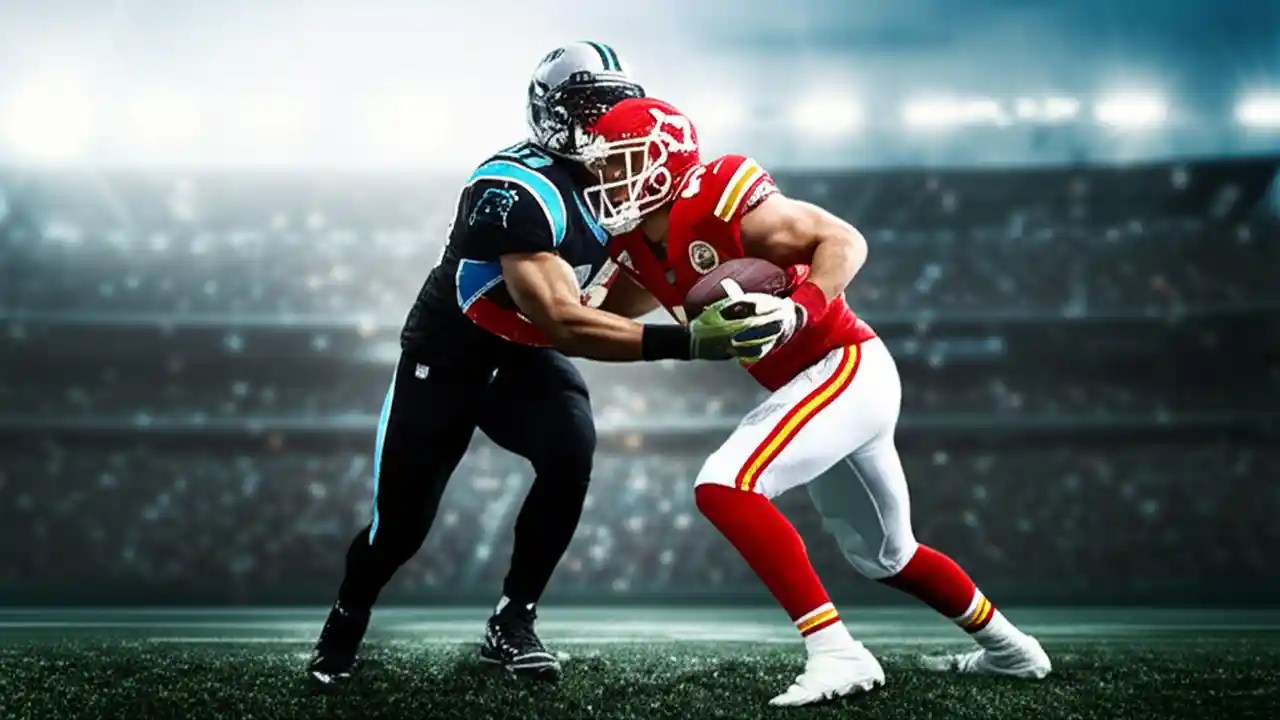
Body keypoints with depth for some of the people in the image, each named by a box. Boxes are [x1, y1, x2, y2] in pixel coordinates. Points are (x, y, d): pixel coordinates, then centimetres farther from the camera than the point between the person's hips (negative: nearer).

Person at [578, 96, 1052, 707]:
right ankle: (1010, 651, 41)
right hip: (825, 382, 10)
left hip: (847, 369, -10)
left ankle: (836, 655, -23)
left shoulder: (722, 199, -19)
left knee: (724, 486, -24)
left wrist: (795, 312, -31)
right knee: (886, 558, 23)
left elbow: (845, 241, -18)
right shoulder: (633, 244, 4)